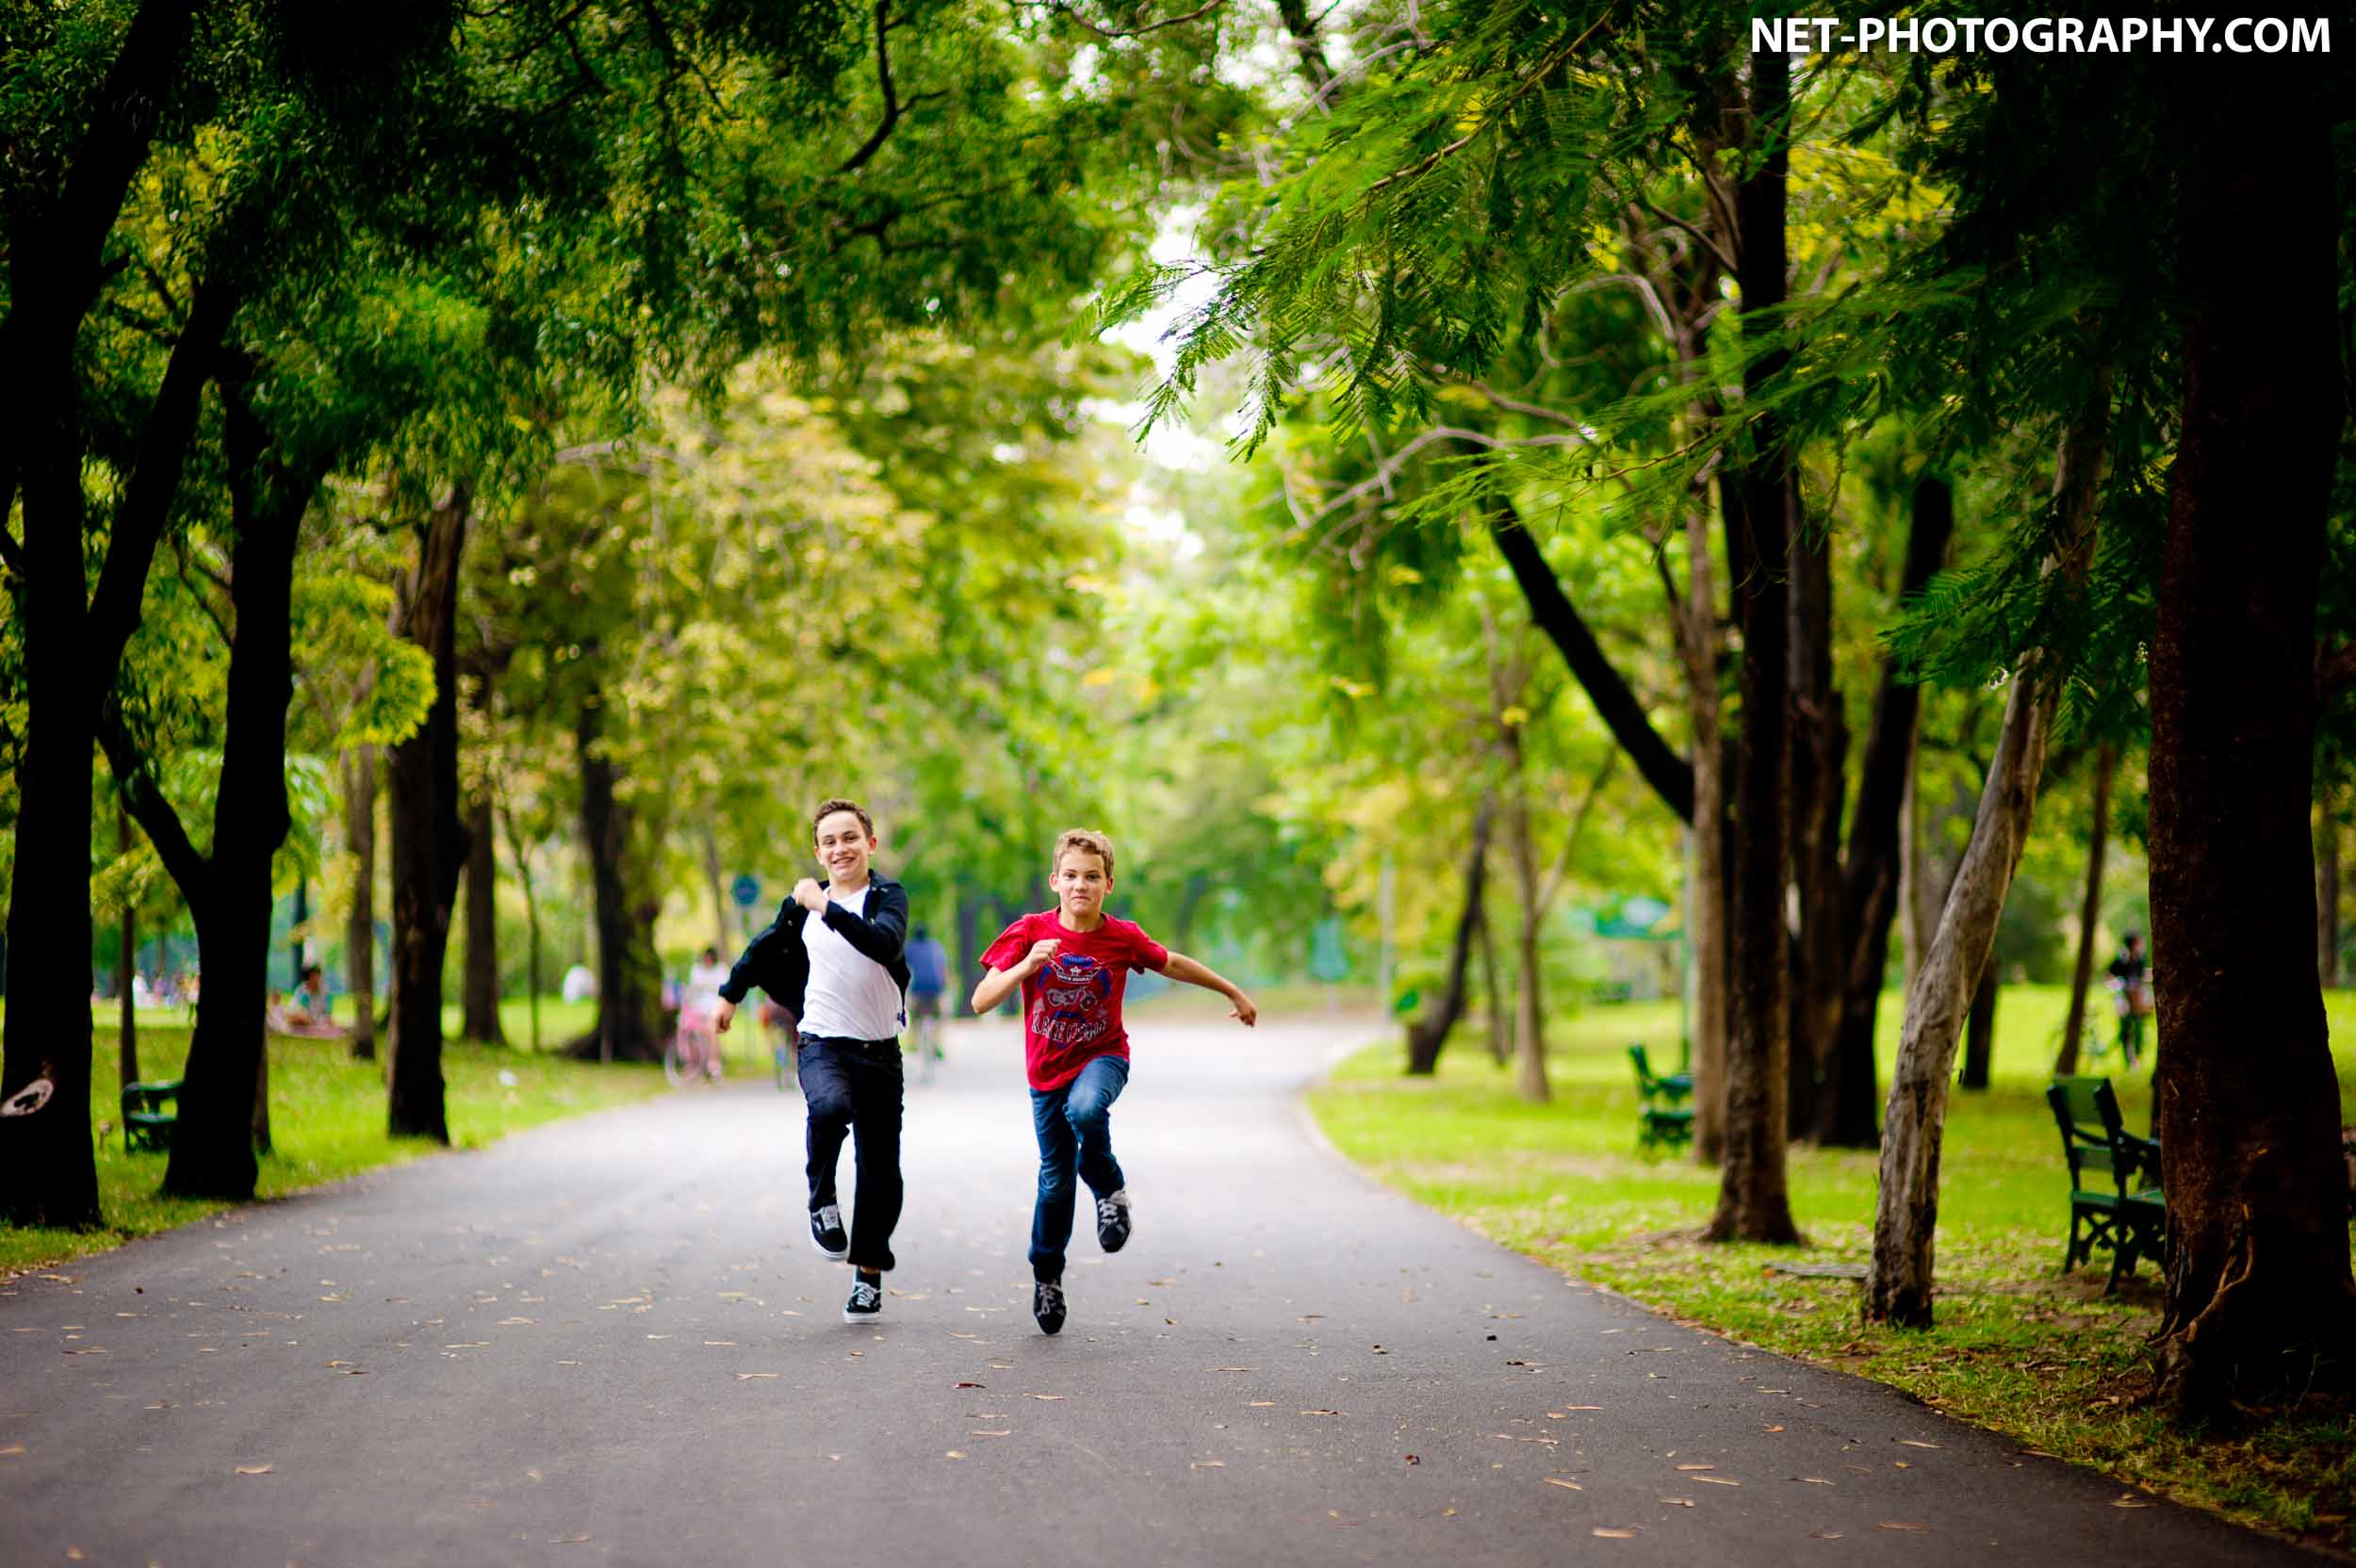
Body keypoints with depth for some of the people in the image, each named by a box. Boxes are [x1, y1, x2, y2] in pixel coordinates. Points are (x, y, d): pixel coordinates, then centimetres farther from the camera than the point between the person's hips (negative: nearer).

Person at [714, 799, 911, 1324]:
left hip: (880, 1050, 0)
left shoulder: (888, 896, -5)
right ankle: (822, 1202, -11)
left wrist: (828, 909, -30)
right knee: (829, 1107, -34)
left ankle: (869, 1273, 20)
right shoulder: (804, 902, 5)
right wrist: (730, 993, 32)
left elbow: (887, 945, -27)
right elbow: (766, 947, 24)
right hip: (823, 1044, 1)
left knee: (880, 1170, 3)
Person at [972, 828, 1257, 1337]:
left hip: (1103, 1056, -1)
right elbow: (980, 1002, -19)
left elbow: (1174, 965, 9)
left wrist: (1233, 993, 19)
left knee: (1085, 1109, -36)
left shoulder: (1124, 938, -11)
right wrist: (1025, 966, -35)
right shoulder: (1030, 932, -14)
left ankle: (1109, 1188, -7)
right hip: (1047, 1068, 1)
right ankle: (1046, 1274, 28)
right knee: (1055, 1178, 5)